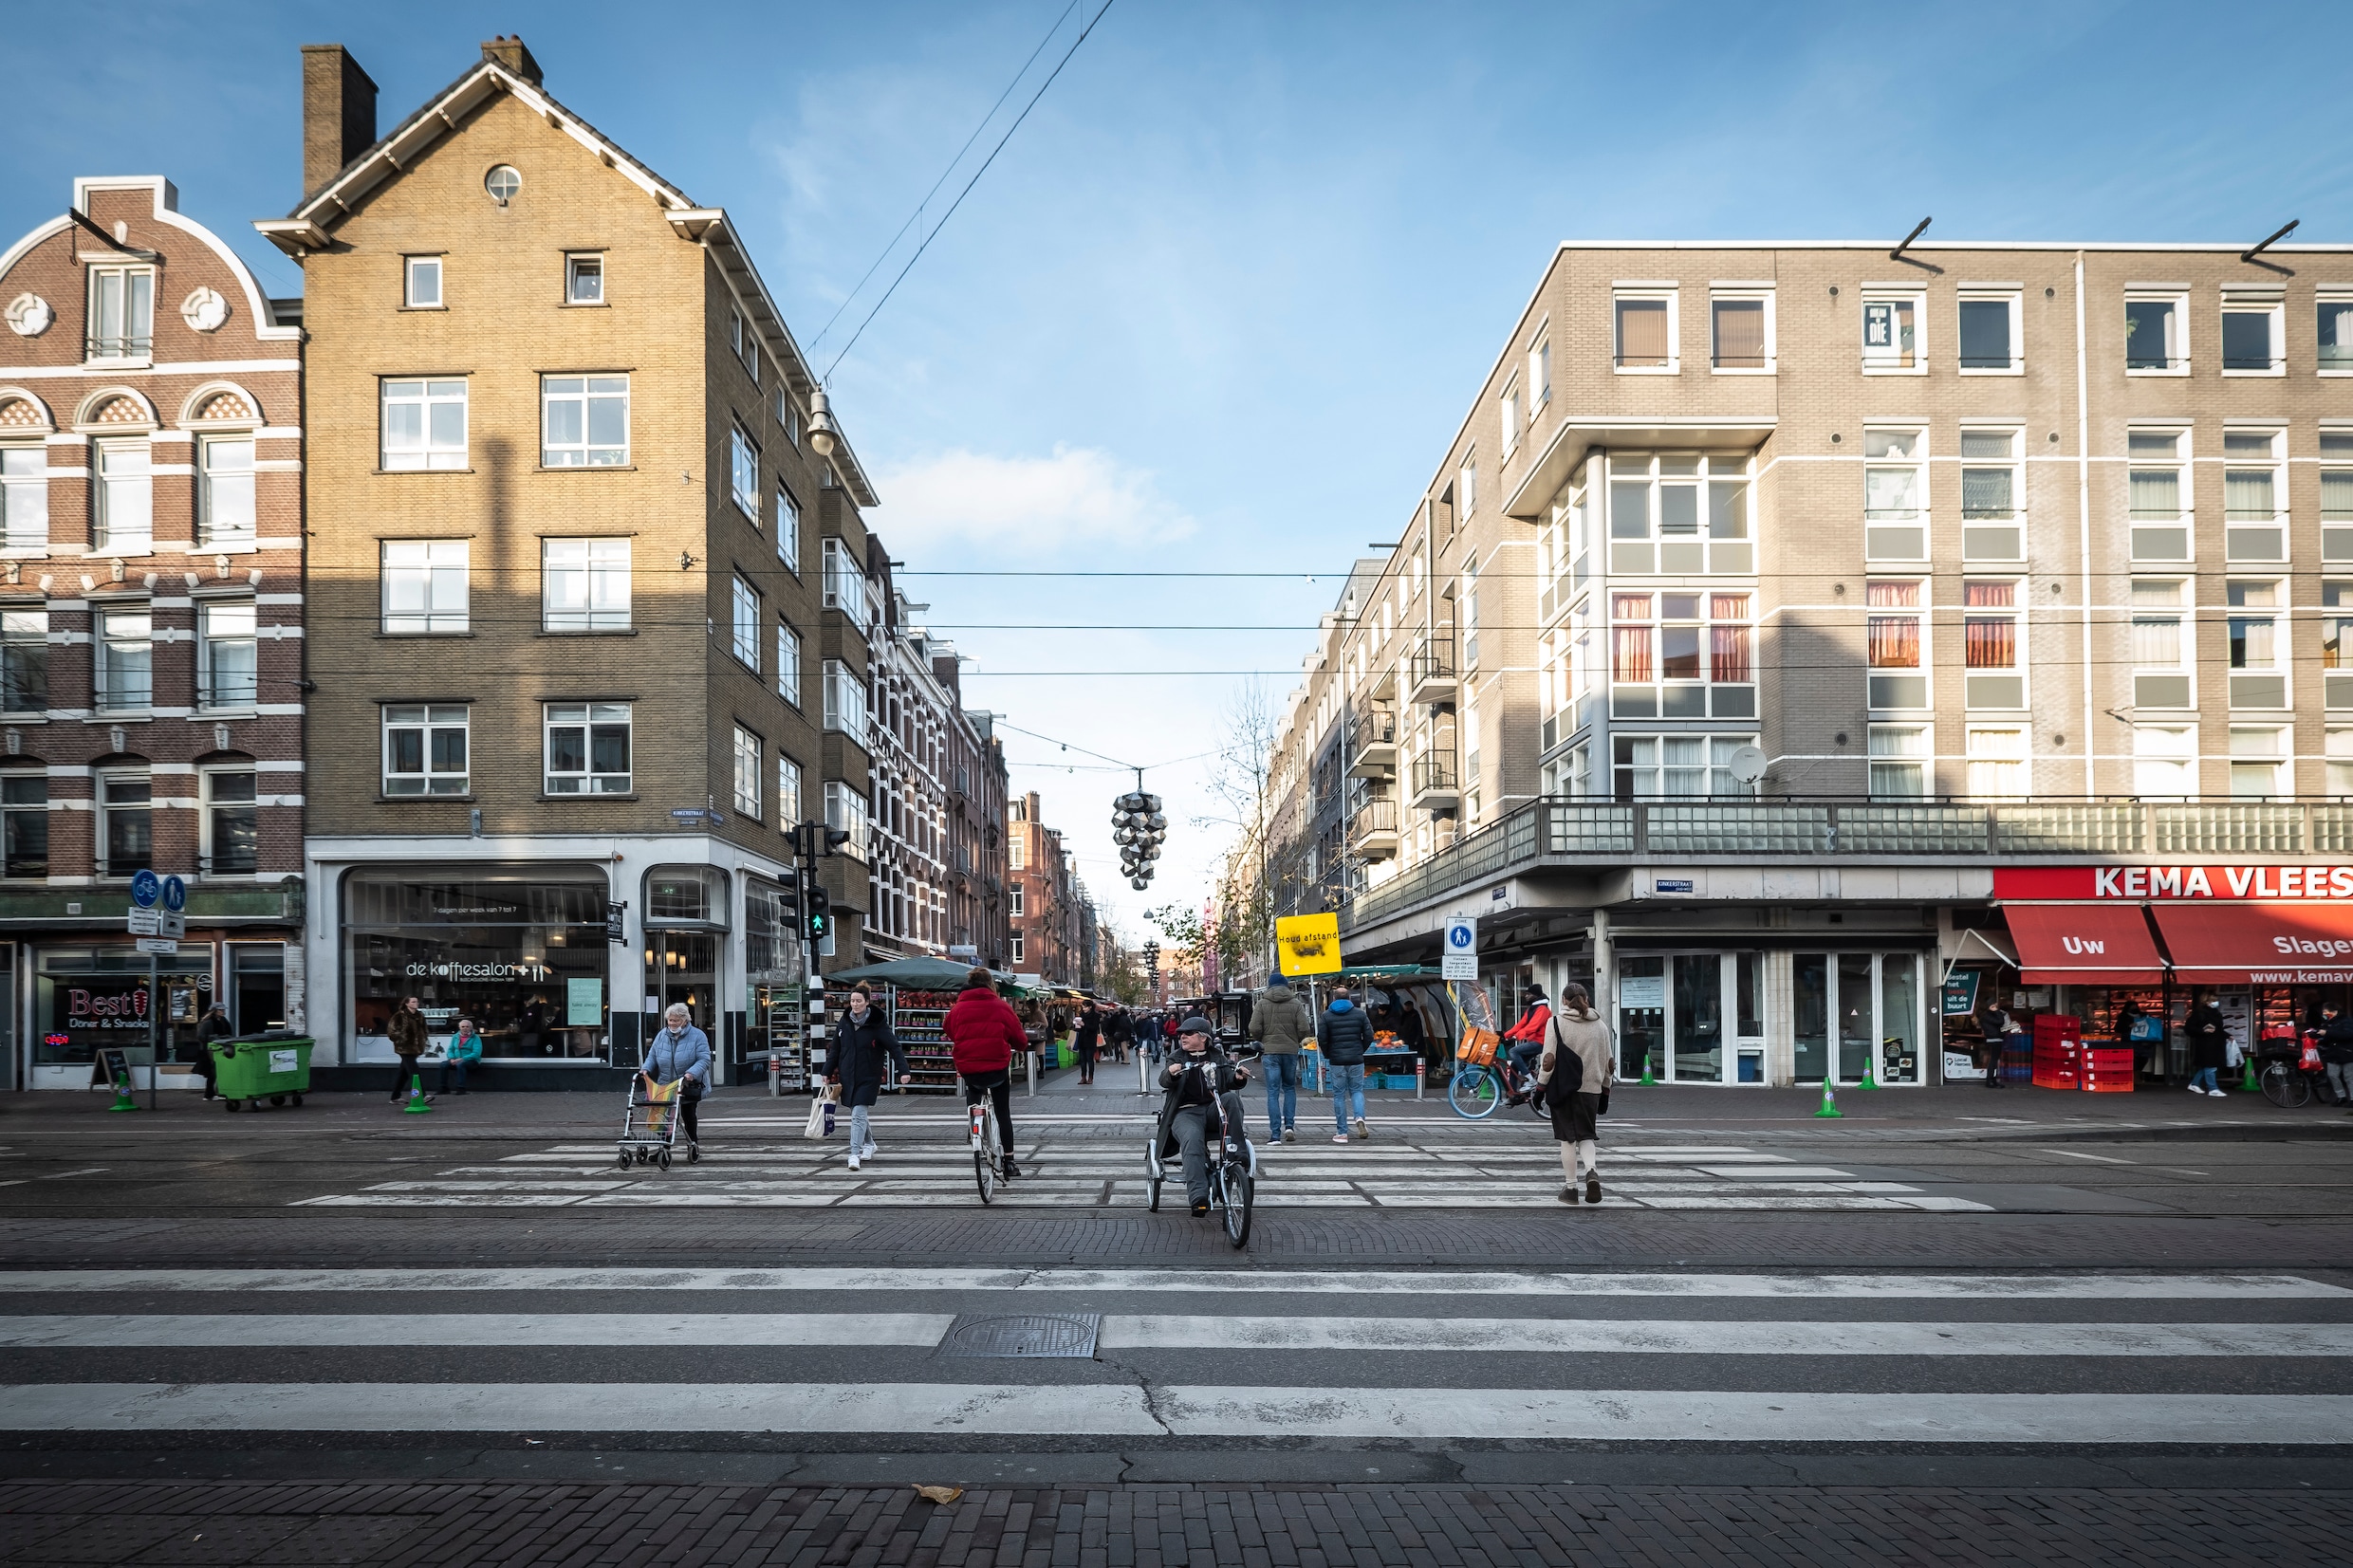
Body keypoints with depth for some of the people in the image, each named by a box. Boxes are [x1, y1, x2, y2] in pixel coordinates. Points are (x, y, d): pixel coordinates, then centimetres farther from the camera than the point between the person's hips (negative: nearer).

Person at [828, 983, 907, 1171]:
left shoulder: (877, 1024, -10)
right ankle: (869, 1144, 37)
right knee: (856, 1114, 16)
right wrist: (827, 1072, 12)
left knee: (858, 1115, -14)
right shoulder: (844, 1022, 4)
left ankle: (854, 1154, -15)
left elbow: (894, 1047, -14)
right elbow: (835, 1050, 13)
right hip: (847, 1077, 5)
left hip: (868, 1078, -5)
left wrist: (903, 1071, -23)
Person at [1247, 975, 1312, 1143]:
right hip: (1291, 1051, 1)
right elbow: (1304, 1029, -6)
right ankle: (1289, 1125, 4)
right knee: (1290, 1088, 18)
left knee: (1273, 1092, 1)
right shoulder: (1296, 1004, 1)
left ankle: (1275, 1134, -3)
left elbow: (1254, 1029, -8)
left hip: (1270, 1052, -1)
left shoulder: (1262, 1004, 0)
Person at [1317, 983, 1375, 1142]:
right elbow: (1369, 1036, 0)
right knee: (1357, 1090, 14)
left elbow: (1321, 1039, -6)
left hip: (1336, 1061, -1)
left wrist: (1328, 1056, 8)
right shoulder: (1359, 1013, 4)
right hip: (1356, 1060, 1)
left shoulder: (1326, 1015, 0)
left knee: (1339, 1095, 5)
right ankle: (1360, 1117, -14)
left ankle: (1342, 1132, 5)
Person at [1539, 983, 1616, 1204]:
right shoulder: (1600, 1025, 6)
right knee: (1587, 1135, 13)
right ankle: (1591, 1171, -13)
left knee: (1568, 1138, 6)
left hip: (1563, 1088, -3)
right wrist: (1605, 1089, 20)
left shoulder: (1556, 1022, -6)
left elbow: (1549, 1059, -11)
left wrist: (1540, 1086, -2)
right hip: (1591, 1089, 3)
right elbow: (1610, 1062, 9)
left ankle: (1571, 1187, 9)